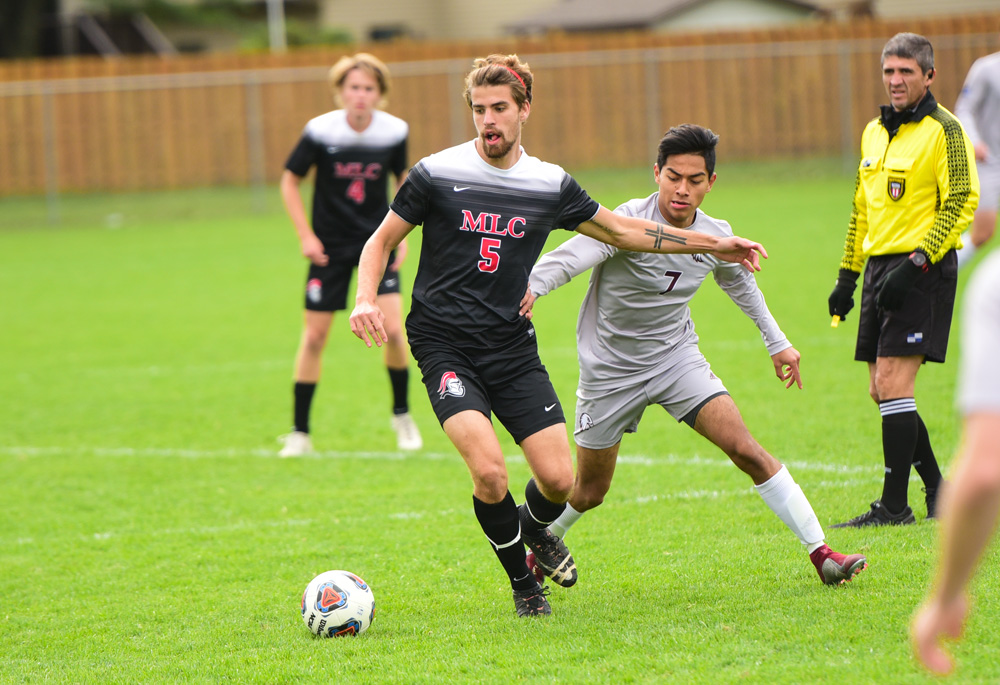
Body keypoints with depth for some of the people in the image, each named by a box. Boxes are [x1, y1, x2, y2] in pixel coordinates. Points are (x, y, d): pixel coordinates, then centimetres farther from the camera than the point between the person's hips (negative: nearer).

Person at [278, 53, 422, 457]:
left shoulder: (394, 132, -9)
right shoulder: (320, 132, -14)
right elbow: (290, 181, -1)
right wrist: (306, 235, -8)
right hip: (330, 245, -1)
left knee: (393, 328, -13)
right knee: (314, 335, 0)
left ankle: (401, 414, 10)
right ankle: (300, 432, 12)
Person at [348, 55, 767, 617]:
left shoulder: (551, 185, 4)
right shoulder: (436, 174, -5)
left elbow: (624, 231, 16)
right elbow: (382, 241, 5)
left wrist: (716, 246, 16)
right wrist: (366, 299, -14)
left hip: (512, 346, 3)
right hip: (444, 346, -3)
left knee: (559, 479, -8)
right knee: (489, 470, -23)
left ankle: (536, 527, 31)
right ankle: (523, 583, 4)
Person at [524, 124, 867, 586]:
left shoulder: (716, 236, -6)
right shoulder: (628, 222, -24)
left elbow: (741, 282, 17)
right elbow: (573, 256, -41)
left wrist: (777, 343, 25)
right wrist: (532, 285, -61)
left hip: (676, 356, 3)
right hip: (610, 369, -3)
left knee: (745, 450, -14)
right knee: (589, 492, 8)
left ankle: (820, 552, -10)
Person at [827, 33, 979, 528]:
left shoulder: (944, 130, -8)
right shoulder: (874, 132, 16)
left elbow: (962, 203, -13)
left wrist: (917, 263, -20)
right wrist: (847, 274, 18)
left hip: (923, 269, -8)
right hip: (879, 265, 8)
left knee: (893, 382, -13)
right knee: (882, 389, 7)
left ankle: (895, 506, -10)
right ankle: (936, 487, 20)